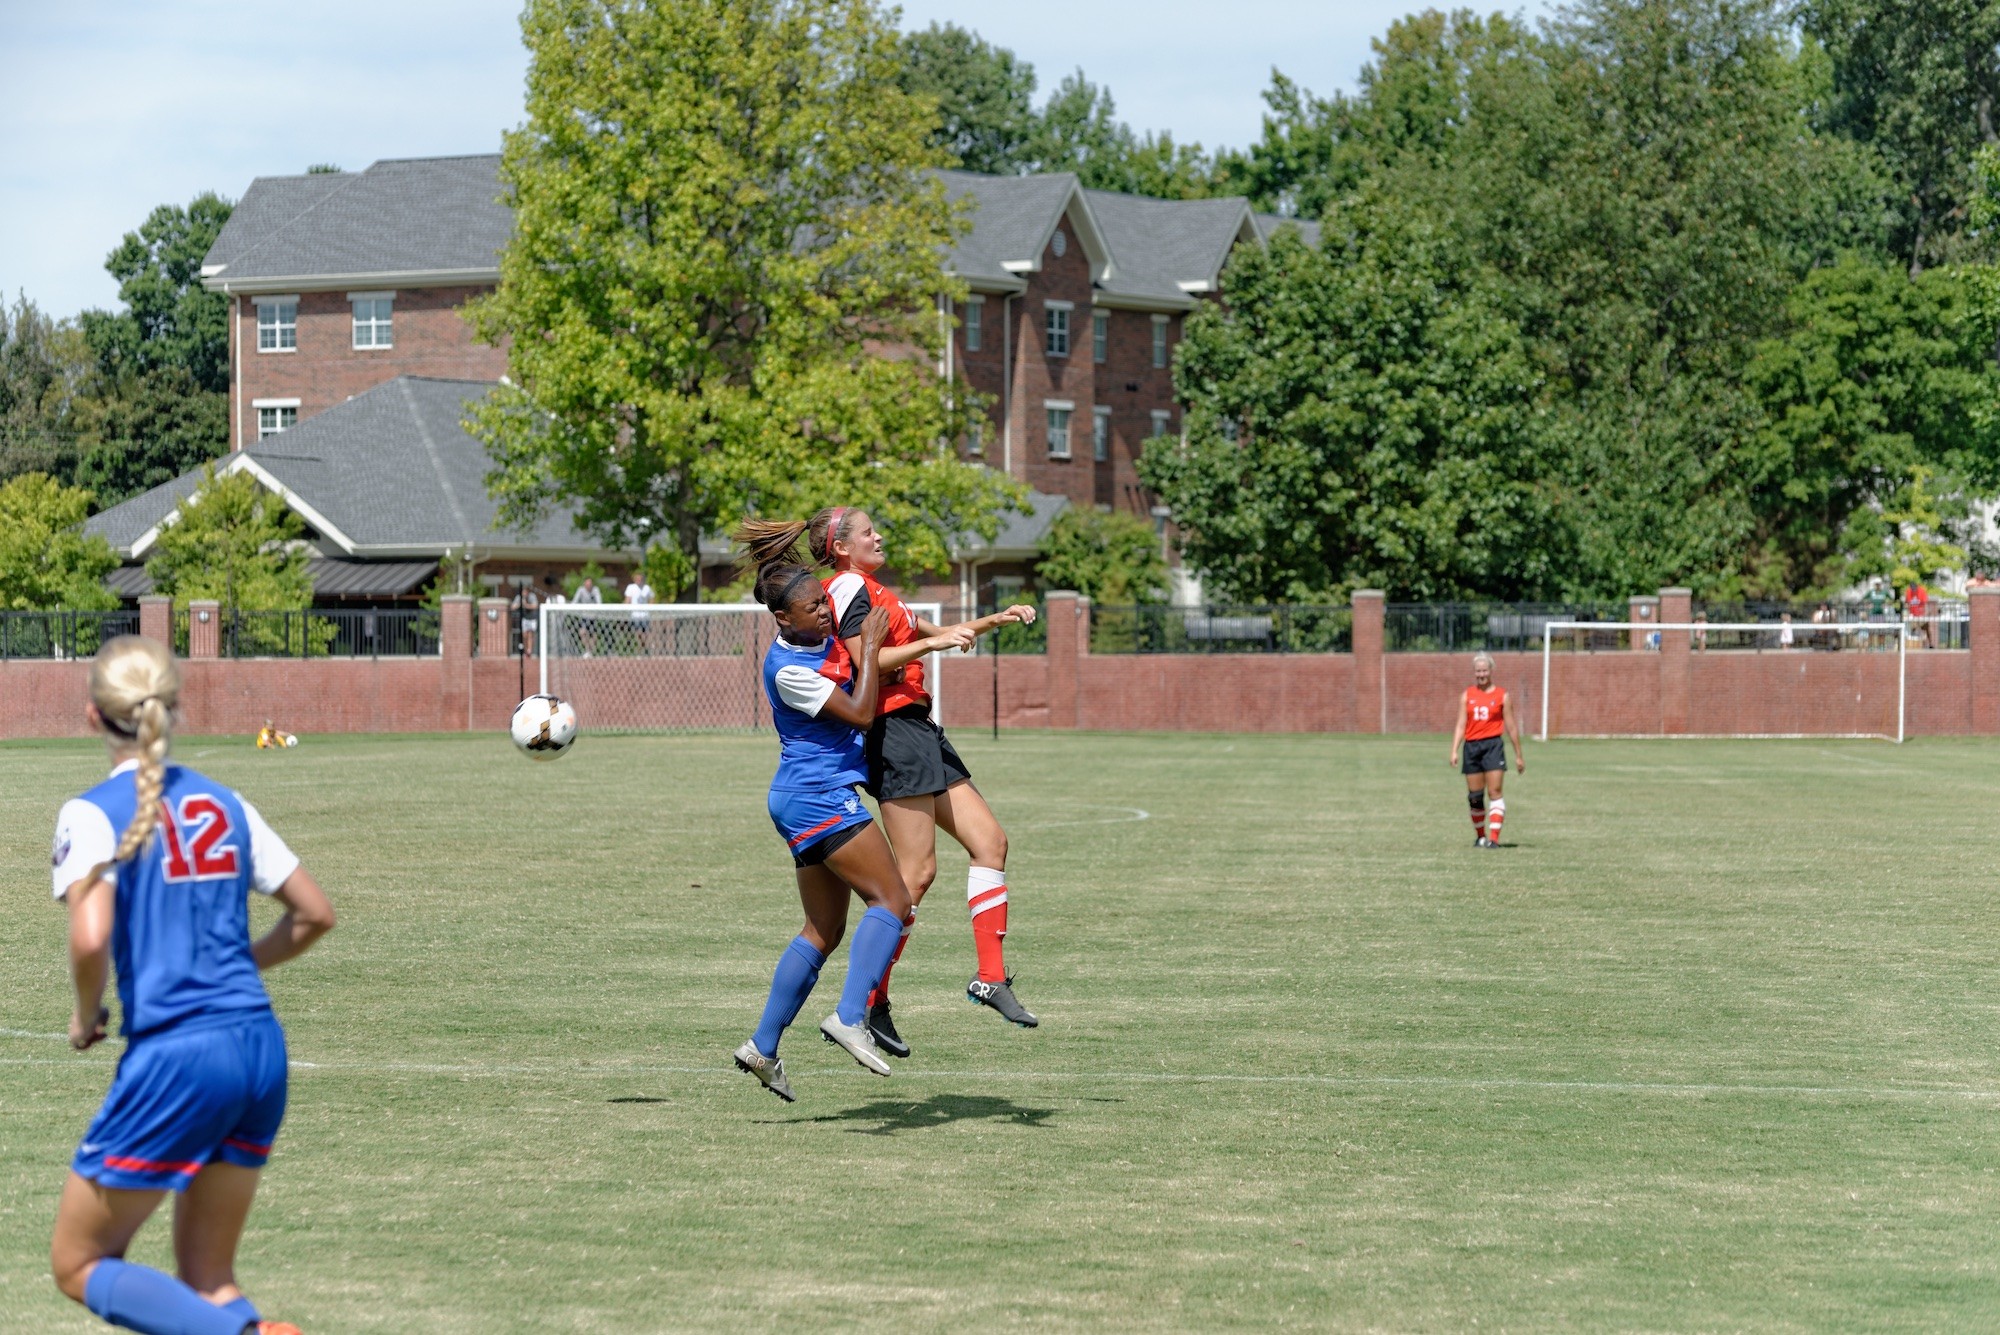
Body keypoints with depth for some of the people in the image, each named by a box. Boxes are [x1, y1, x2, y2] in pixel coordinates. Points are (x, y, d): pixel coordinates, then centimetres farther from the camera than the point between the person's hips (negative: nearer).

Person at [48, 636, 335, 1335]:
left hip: (175, 1055, -6)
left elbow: (90, 938, -20)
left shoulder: (94, 812, -6)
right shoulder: (222, 802, 11)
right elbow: (315, 914, 15)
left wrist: (86, 1018, -1)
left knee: (78, 1263, 9)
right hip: (261, 1048, 6)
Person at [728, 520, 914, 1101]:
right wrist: (871, 647, -10)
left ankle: (762, 1048, 13)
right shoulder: (788, 668, -18)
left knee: (823, 932, 11)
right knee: (891, 899, -15)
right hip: (818, 797, -10)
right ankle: (850, 1017, -24)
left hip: (812, 801, 10)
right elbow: (859, 714, -16)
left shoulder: (824, 632, 8)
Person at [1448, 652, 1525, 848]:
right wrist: (1454, 751, -5)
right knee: (1475, 796, 6)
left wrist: (1519, 756, 9)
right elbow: (1460, 724, 6)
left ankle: (1494, 838, -17)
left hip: (1493, 745, -3)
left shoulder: (1501, 696, 5)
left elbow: (1511, 727, 8)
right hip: (1472, 746, 3)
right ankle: (1480, 836, 22)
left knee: (1494, 792, -12)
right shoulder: (1466, 696, 11)